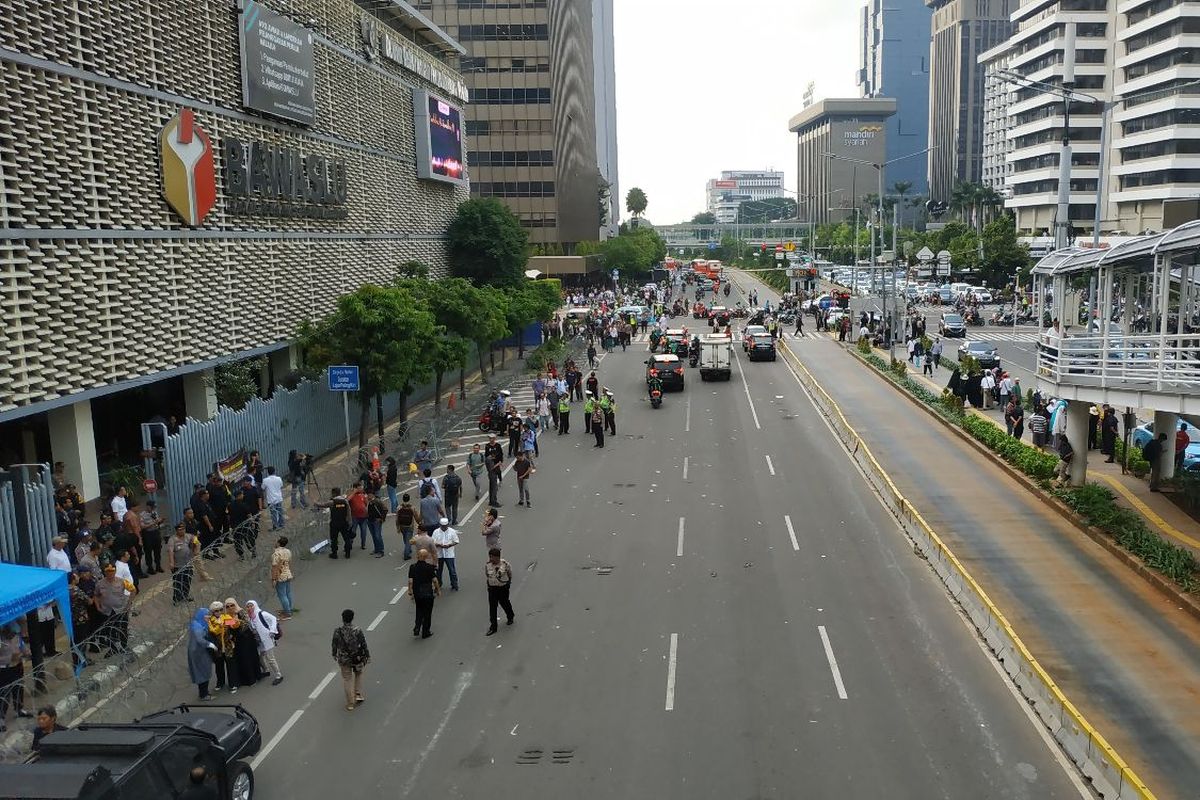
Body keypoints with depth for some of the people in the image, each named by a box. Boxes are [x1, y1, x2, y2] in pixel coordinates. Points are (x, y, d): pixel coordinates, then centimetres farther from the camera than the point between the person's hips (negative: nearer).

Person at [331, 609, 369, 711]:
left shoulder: (337, 632, -14)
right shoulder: (358, 631, -17)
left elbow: (334, 645, 0)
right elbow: (364, 645, -10)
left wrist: (334, 655, 18)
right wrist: (367, 656, 3)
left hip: (344, 659, 0)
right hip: (357, 658, 0)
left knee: (347, 679, 12)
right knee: (358, 674, 28)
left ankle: (350, 703, 17)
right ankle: (358, 694, 24)